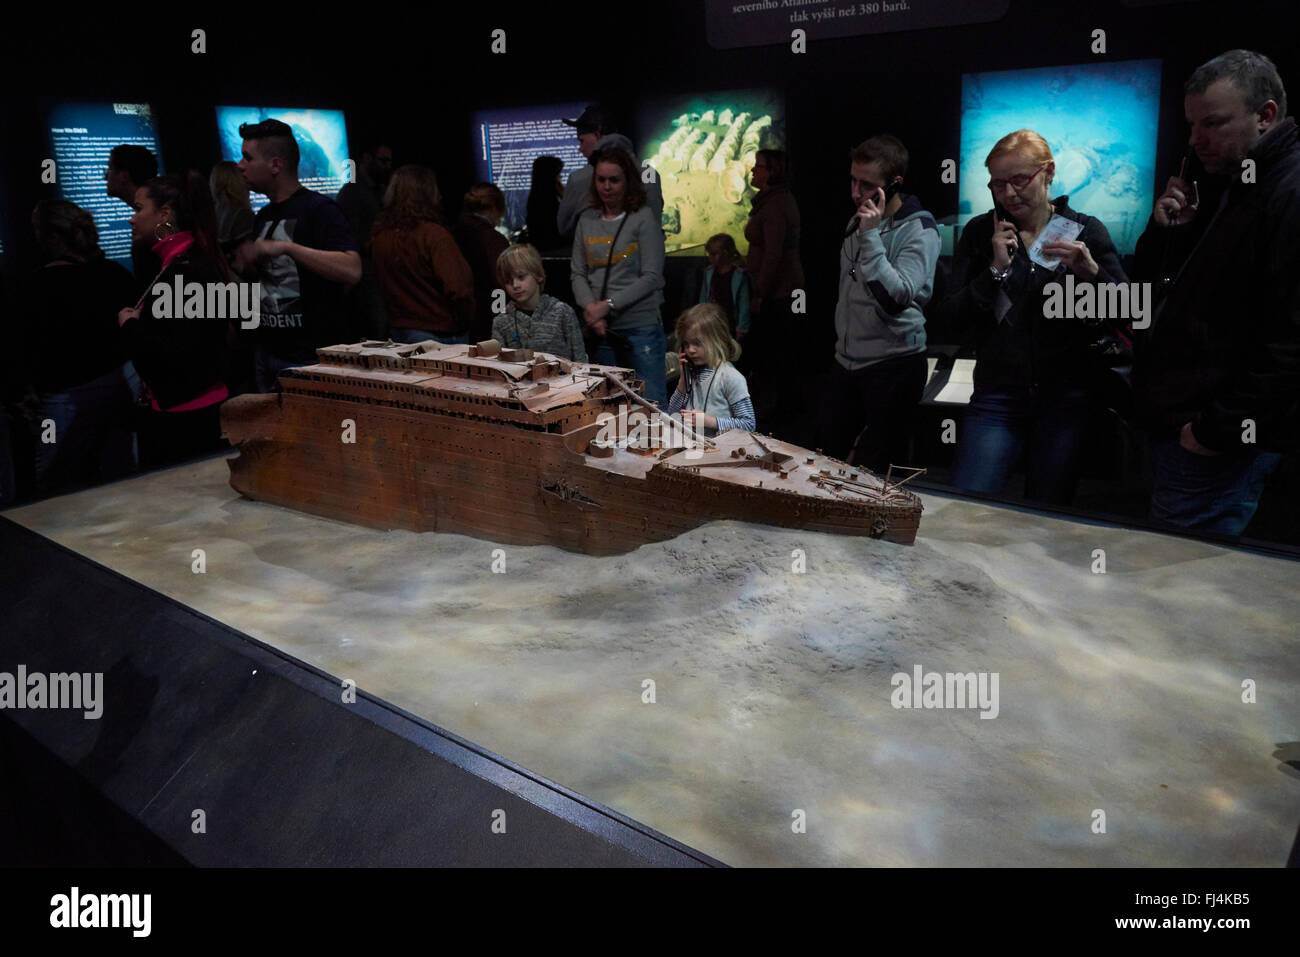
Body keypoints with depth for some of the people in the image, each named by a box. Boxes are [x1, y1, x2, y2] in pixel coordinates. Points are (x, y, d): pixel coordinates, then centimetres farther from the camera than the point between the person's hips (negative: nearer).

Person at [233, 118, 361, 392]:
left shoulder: (319, 209, -11)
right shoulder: (264, 217, 15)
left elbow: (352, 271, -29)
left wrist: (285, 247, -31)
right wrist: (245, 260, 9)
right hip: (266, 352, 8)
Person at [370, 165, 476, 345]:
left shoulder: (379, 237, 4)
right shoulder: (434, 235, -17)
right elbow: (459, 289, -22)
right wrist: (464, 324, -7)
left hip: (397, 331, 7)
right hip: (441, 336, -7)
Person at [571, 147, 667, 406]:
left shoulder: (643, 217, -3)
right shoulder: (587, 221, 10)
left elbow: (651, 276, -9)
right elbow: (578, 274, 9)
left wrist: (608, 305, -13)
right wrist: (589, 307, -10)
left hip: (640, 326, -4)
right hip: (599, 329, 4)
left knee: (651, 402, -2)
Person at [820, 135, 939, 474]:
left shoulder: (919, 230, -13)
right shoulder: (859, 220, 11)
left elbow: (897, 298, -28)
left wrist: (871, 236, -28)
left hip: (893, 366, -7)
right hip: (846, 362, 7)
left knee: (879, 471, 2)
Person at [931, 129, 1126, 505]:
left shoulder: (1086, 231, 3)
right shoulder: (980, 232, 4)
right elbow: (950, 317, -3)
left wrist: (1091, 272, -19)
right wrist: (995, 269, -13)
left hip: (1066, 400, 0)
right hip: (998, 396, 0)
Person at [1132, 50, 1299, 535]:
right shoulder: (1232, 188, 15)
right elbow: (1153, 273, 21)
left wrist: (1218, 430, -21)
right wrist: (1166, 229, 1)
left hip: (1218, 444, -9)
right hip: (1174, 422, 10)